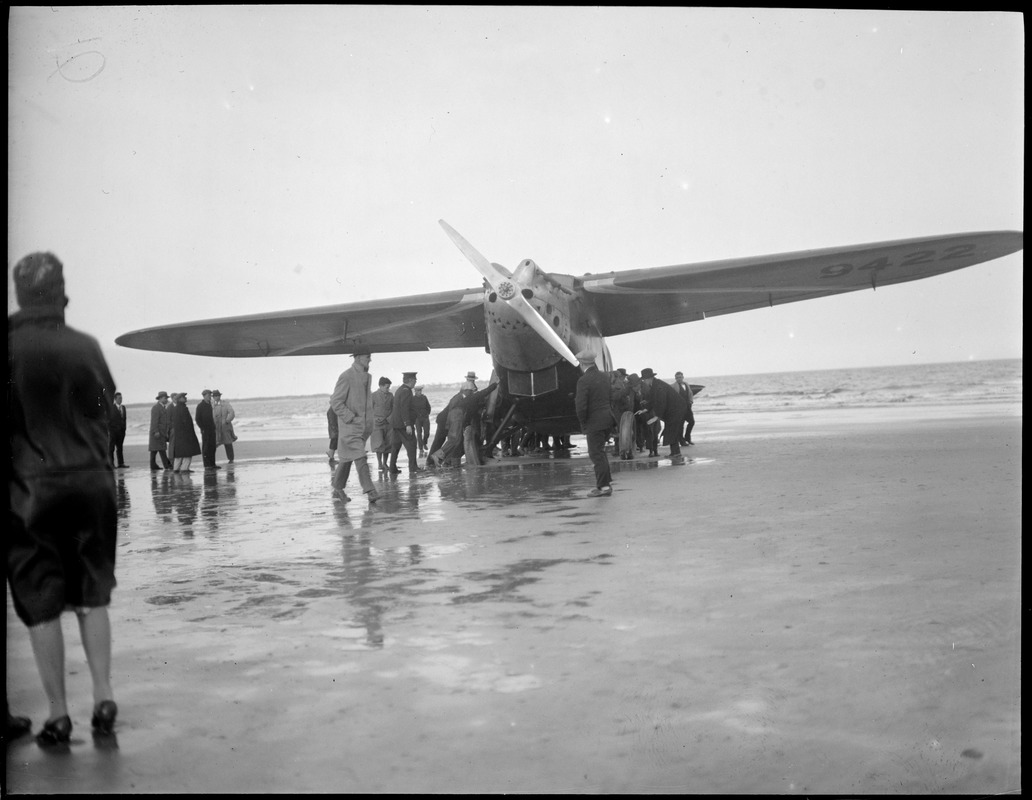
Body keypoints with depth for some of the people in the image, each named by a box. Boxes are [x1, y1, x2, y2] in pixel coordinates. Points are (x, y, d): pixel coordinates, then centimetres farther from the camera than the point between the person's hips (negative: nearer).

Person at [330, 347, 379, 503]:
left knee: (347, 458, 16)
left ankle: (338, 490, 26)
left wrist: (369, 423, 18)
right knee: (359, 458, -13)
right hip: (349, 426, -8)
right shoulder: (346, 376, -13)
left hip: (363, 425, 8)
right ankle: (370, 491, -17)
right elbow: (335, 402, -15)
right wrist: (351, 418, -18)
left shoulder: (367, 376, 13)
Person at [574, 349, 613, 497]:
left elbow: (581, 406, -20)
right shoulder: (605, 377, 7)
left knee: (596, 454, 0)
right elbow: (612, 397, 11)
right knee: (599, 451, 21)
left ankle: (604, 486, 2)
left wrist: (583, 423, -5)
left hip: (594, 422, -8)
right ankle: (607, 481, 24)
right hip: (608, 419, 8)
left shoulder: (583, 381, -16)